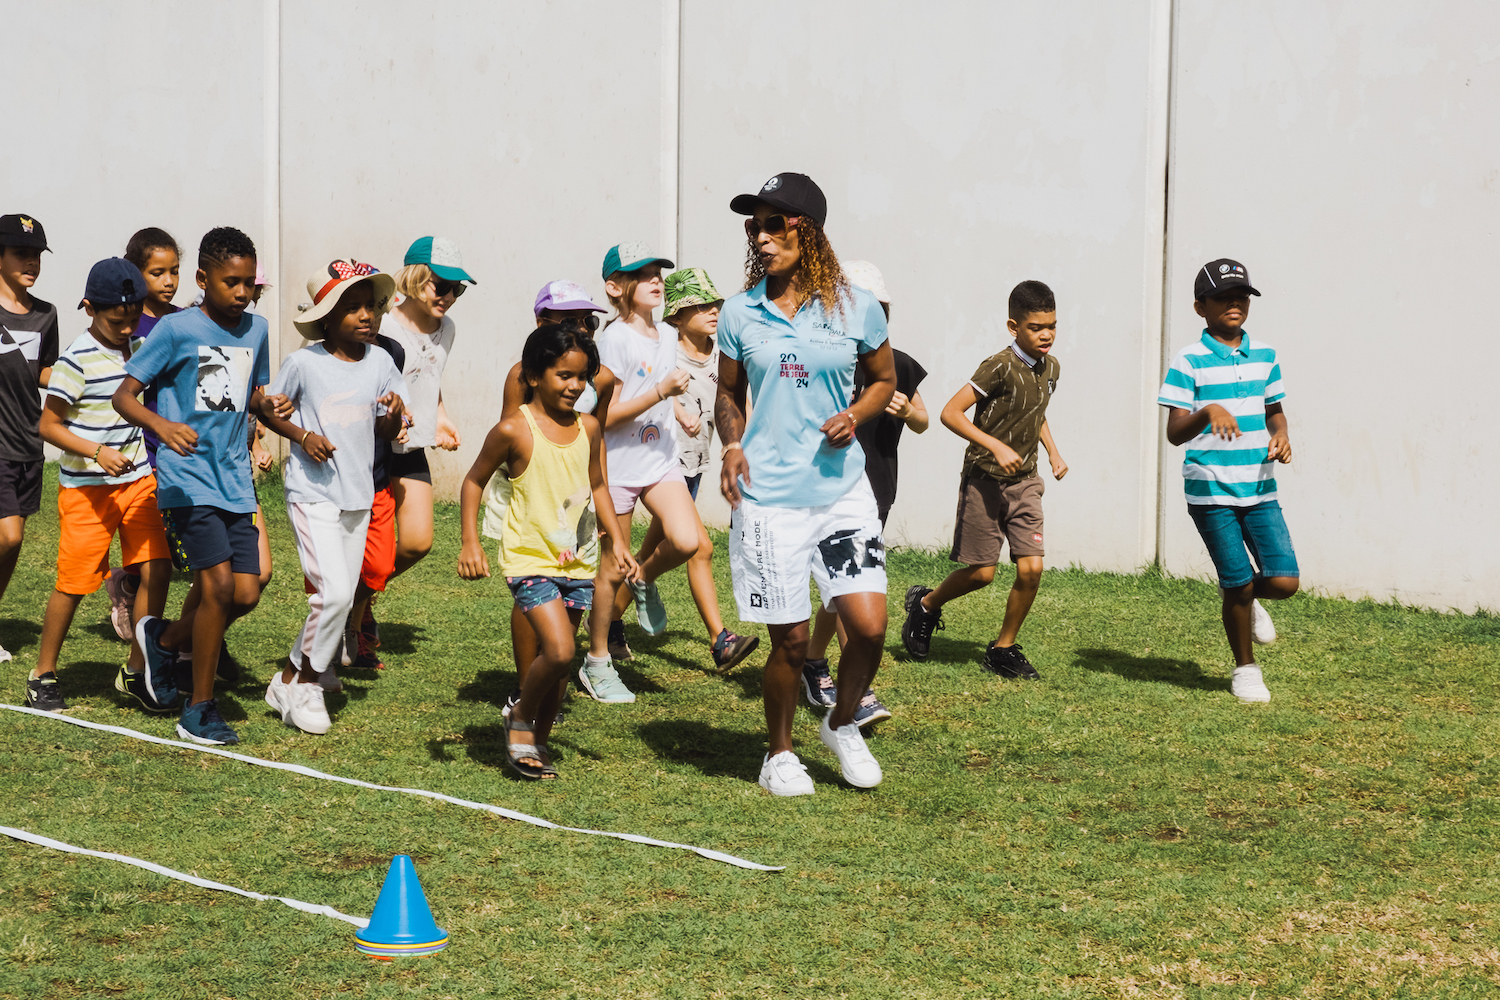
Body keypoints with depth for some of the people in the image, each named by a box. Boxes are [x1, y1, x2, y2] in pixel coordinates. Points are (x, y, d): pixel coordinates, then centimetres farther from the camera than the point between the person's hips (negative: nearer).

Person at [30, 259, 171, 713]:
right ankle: (43, 675, 17)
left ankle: (136, 672, 8)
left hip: (138, 479, 6)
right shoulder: (77, 360, -15)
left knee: (157, 569, -5)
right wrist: (97, 452, -24)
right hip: (86, 488, -6)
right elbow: (49, 425, -14)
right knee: (74, 582, -1)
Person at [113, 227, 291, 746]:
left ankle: (164, 639, 29)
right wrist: (161, 425, -29)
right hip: (186, 476, -6)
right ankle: (199, 710, -2)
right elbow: (123, 395, -9)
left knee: (245, 593, 0)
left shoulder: (256, 329, 10)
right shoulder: (176, 329, -8)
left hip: (234, 478, 6)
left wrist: (269, 405, 0)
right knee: (218, 583, -15)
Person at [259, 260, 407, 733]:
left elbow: (385, 432, 10)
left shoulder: (379, 362, 3)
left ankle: (293, 677, 26)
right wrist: (302, 436, -13)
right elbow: (269, 409, 3)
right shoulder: (303, 362, -9)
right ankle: (301, 682, 1)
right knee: (334, 592, -17)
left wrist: (395, 413, -12)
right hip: (313, 493, -5)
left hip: (358, 494, 6)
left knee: (342, 597, 8)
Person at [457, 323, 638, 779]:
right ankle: (520, 719, 5)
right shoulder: (513, 430, -10)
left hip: (578, 562, 5)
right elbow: (474, 481, 0)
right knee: (558, 650, -19)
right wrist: (470, 543, -7)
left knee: (557, 659, 9)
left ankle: (539, 741, 26)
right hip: (530, 558, -5)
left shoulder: (588, 428, 4)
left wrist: (617, 540, 9)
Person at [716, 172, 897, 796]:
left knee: (869, 624, -9)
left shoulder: (856, 308, 0)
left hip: (842, 487, 1)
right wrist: (732, 444, -5)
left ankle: (842, 725, 20)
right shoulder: (740, 314, 2)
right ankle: (779, 754, 24)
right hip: (768, 494, -1)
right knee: (790, 640, 1)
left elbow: (884, 380, 14)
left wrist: (854, 416, -6)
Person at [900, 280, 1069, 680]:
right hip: (985, 479, -6)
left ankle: (1003, 649, 10)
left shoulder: (1050, 368, 6)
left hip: (1024, 481, 6)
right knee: (981, 572, -1)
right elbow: (951, 413, -20)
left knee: (1031, 567, -6)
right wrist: (996, 446, -25)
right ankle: (926, 604, 29)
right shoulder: (1000, 367, -18)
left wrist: (1053, 452, 13)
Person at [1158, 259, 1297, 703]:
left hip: (1259, 489, 4)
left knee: (1284, 581, -6)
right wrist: (1207, 413, -32)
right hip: (1211, 492, -4)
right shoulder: (1189, 362, -6)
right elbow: (1174, 432, -11)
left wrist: (1280, 436, -1)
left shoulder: (1264, 356, 9)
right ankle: (1246, 668, 22)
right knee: (1238, 583, -2)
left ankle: (1246, 599, 30)